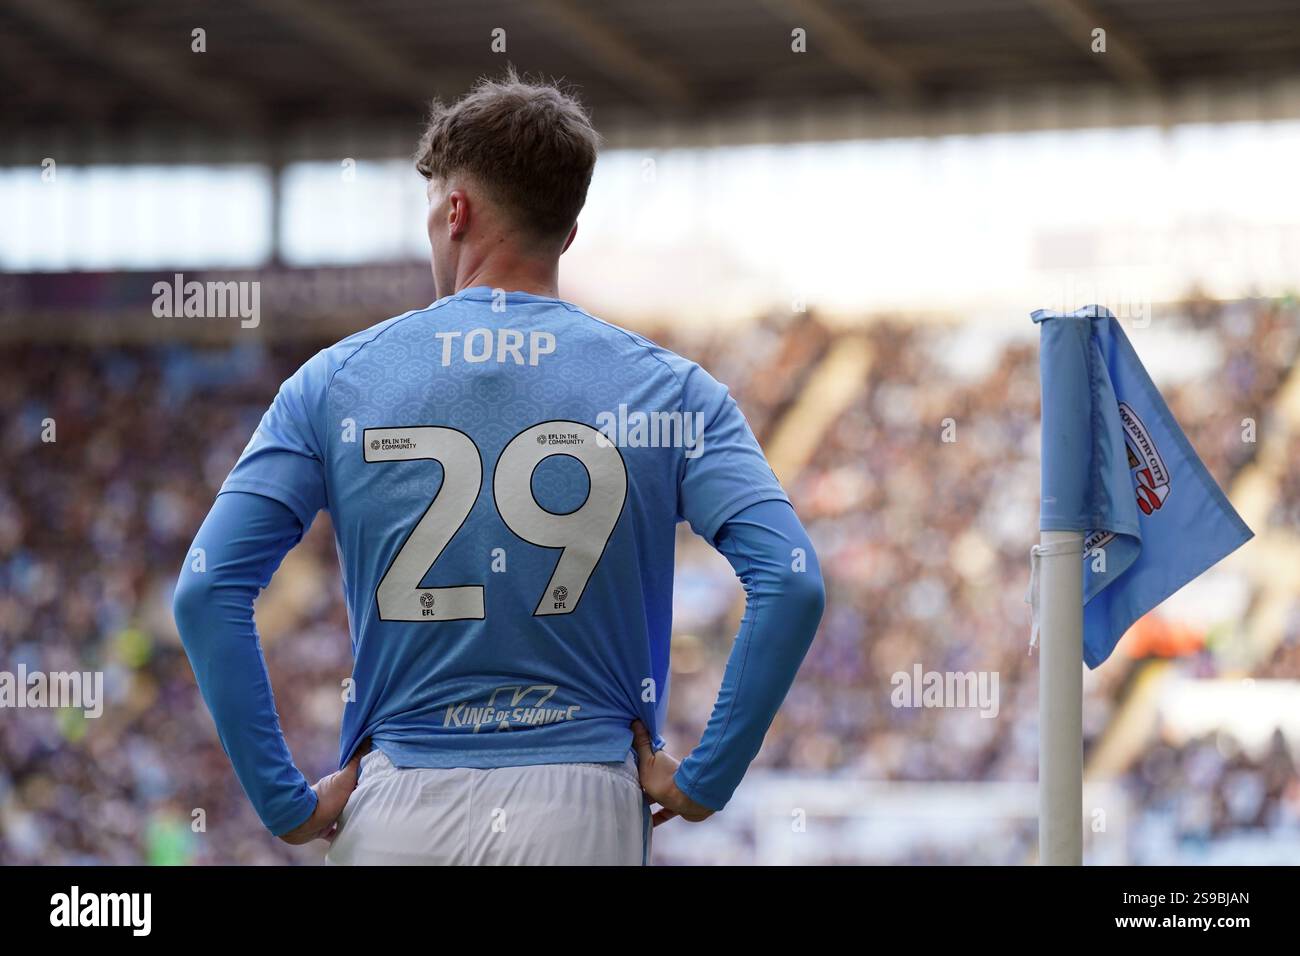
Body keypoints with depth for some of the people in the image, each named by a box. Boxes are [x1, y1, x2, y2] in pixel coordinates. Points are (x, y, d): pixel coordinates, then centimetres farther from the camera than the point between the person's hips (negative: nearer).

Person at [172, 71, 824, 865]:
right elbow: (791, 584, -10)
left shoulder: (335, 383, 3)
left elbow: (207, 591, -4)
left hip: (399, 811, 0)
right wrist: (703, 781, -4)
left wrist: (286, 802, -1)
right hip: (585, 811, 0)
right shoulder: (666, 389, 2)